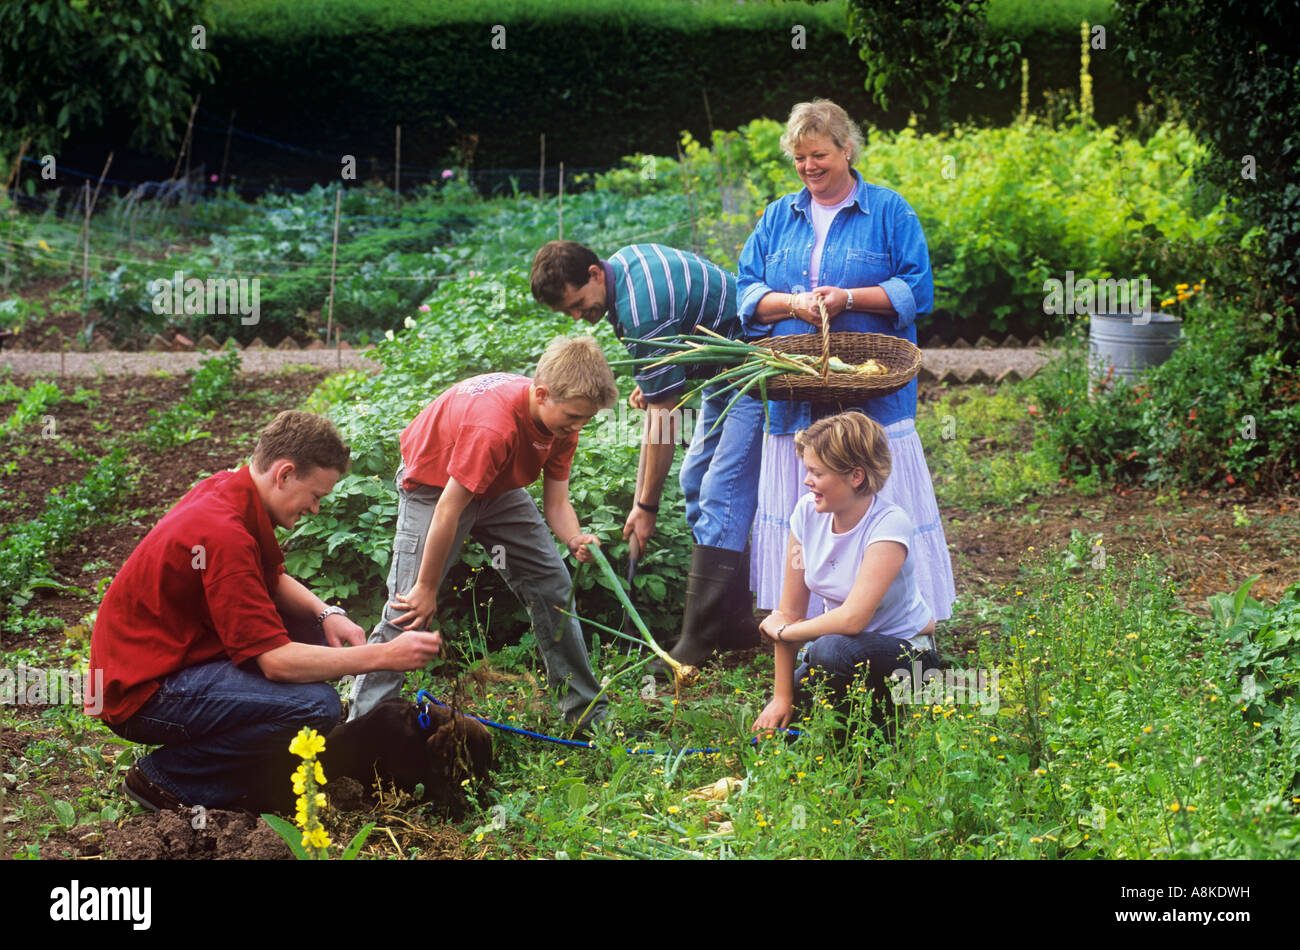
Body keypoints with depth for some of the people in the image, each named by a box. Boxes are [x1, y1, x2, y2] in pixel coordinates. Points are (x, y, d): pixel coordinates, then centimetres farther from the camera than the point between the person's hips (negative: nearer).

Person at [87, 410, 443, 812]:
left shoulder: (226, 489, 3)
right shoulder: (223, 534, -27)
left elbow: (273, 580, 20)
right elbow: (277, 661, -28)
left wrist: (327, 614, 0)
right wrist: (385, 656, -23)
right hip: (142, 695, -10)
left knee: (315, 630, 9)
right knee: (316, 706, -24)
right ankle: (166, 777, -8)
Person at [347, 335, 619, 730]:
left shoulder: (562, 421, -17)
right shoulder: (492, 426, -40)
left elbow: (557, 502, -9)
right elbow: (449, 509, -33)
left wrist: (575, 539, -33)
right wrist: (427, 588, -24)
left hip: (498, 487, 7)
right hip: (434, 485, -7)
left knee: (552, 584, 5)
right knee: (409, 607, -17)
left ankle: (586, 712, 15)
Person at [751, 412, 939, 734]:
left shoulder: (889, 525, -24)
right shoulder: (808, 511, -5)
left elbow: (852, 618, -33)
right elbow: (791, 610, -4)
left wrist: (783, 631, -17)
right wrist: (782, 697, -6)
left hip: (908, 656, -6)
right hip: (848, 644, 6)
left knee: (832, 650, -37)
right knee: (768, 728, -10)